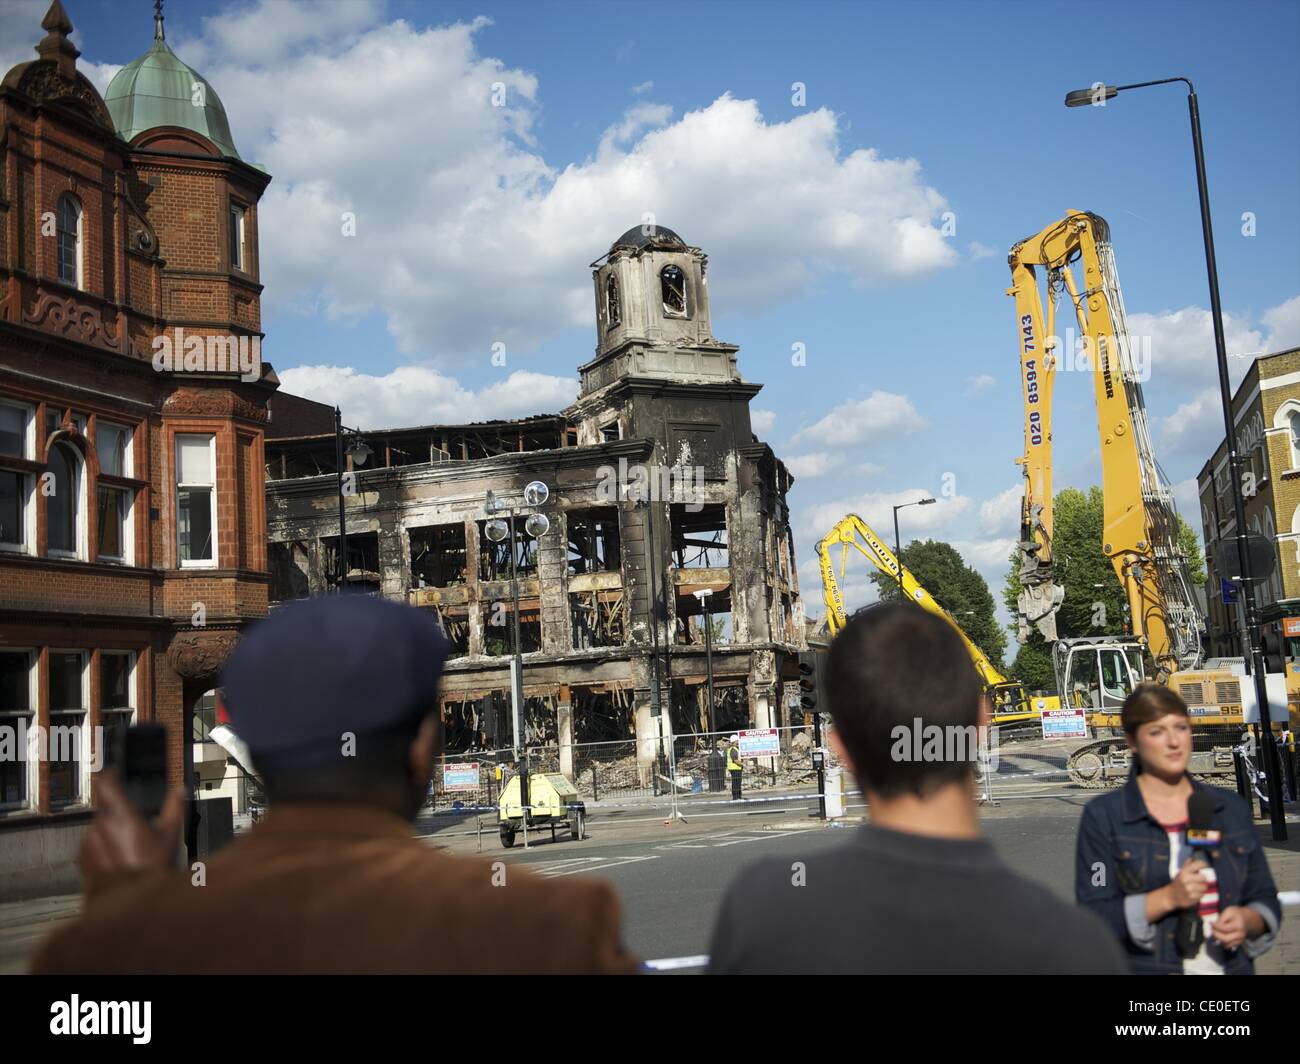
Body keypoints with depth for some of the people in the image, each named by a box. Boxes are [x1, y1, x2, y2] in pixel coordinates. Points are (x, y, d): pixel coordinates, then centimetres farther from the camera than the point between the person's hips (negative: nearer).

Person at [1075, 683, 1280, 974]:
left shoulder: (1231, 808, 7)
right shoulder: (1102, 816, -5)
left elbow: (1265, 899, 12)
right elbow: (1093, 919, -10)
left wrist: (1247, 920, -8)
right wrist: (1167, 898, -20)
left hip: (1231, 966, 4)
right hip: (1144, 967, -3)